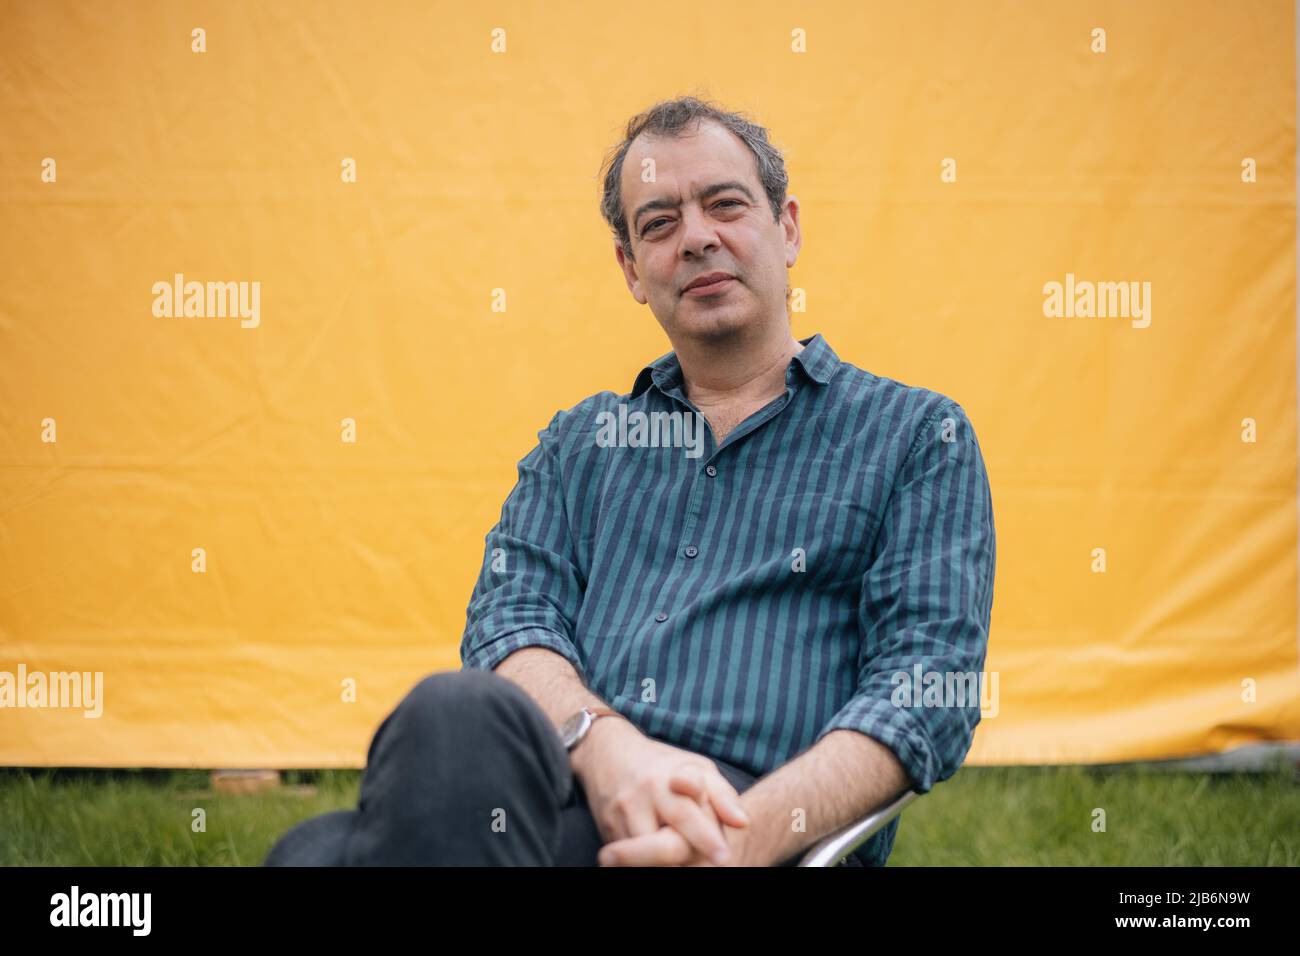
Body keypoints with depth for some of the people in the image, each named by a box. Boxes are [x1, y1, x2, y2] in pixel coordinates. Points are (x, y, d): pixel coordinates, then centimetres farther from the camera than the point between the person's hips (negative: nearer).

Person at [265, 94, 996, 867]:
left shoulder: (916, 435, 16)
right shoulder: (578, 442, 28)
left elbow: (925, 681, 3)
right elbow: (511, 615, 11)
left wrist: (754, 830, -18)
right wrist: (605, 745, -15)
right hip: (561, 795, 4)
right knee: (461, 714, -38)